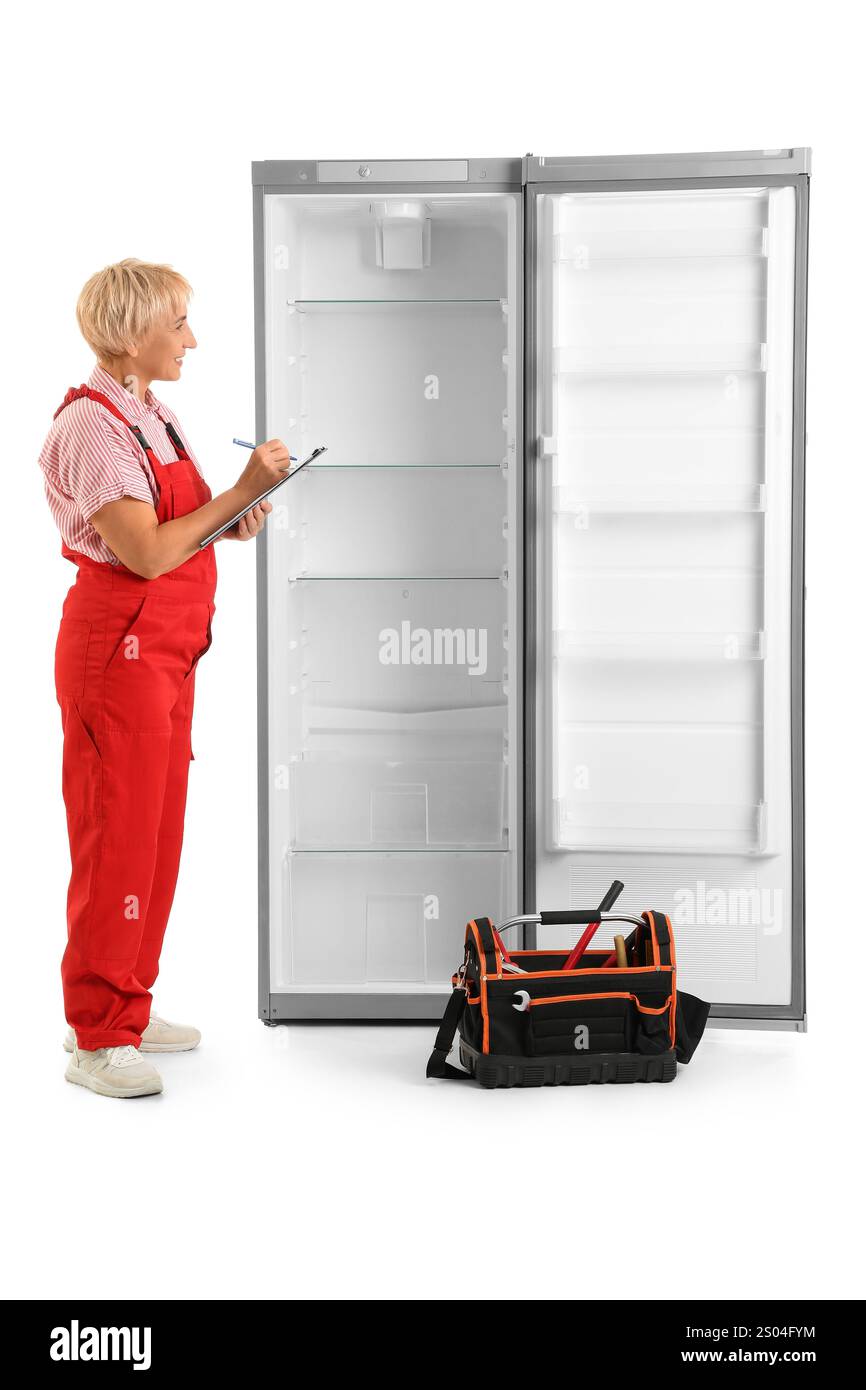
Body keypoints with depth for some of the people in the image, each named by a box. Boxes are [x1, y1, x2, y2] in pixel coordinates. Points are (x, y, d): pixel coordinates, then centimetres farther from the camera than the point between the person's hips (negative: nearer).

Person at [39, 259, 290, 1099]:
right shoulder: (90, 425, -15)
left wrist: (233, 522, 3)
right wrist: (240, 491, -20)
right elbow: (145, 554, -23)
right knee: (116, 839, -4)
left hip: (168, 653, 9)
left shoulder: (153, 418, 14)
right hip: (119, 646, -9)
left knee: (156, 833, 13)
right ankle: (97, 1039, 5)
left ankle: (124, 1010, 25)